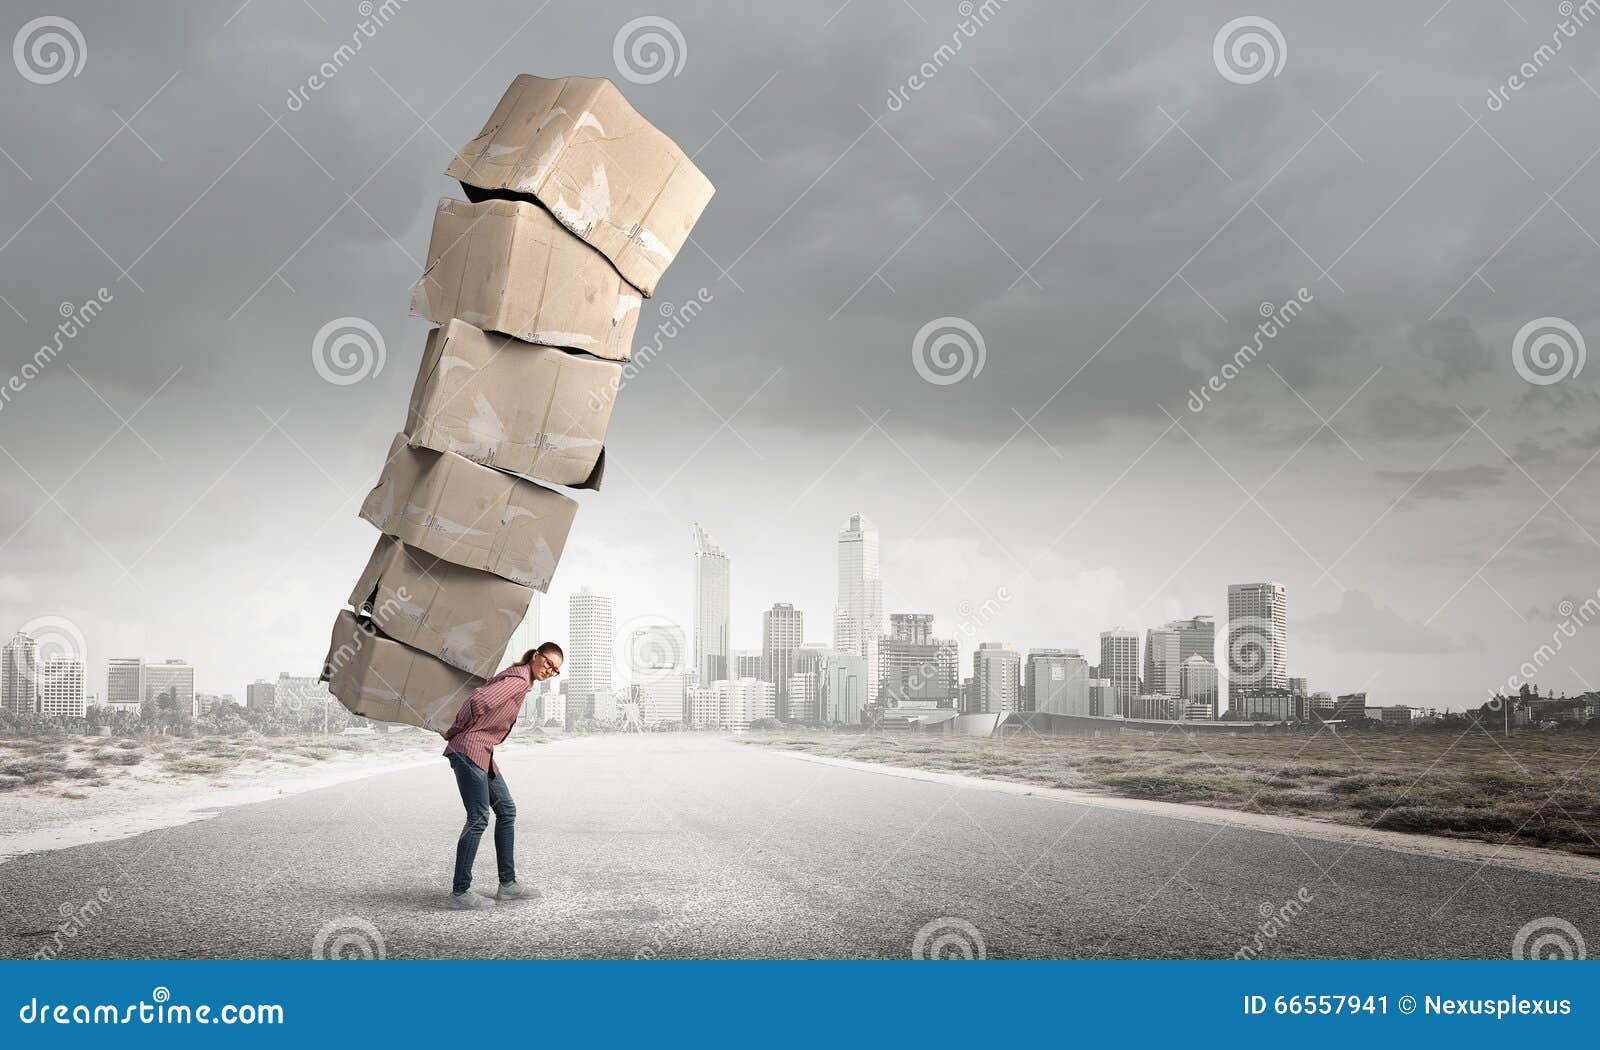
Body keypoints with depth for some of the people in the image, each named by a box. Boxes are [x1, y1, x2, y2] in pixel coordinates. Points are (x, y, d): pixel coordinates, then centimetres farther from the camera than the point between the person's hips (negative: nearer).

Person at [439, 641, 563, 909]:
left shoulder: (520, 678, 18)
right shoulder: (518, 679, -15)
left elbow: (480, 700, 27)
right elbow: (479, 700, -27)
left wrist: (456, 731, 16)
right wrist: (457, 731, -11)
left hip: (483, 755, 11)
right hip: (469, 751, -11)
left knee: (507, 811, 13)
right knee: (478, 819, -9)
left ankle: (508, 884, 18)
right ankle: (460, 892, -5)